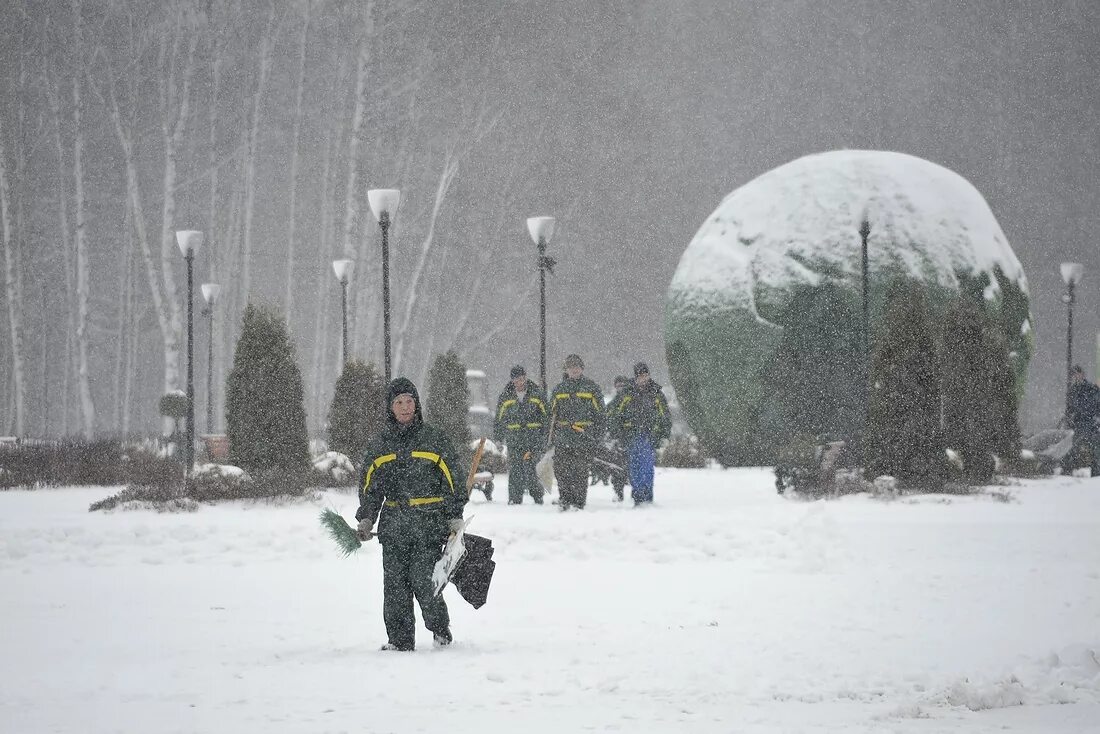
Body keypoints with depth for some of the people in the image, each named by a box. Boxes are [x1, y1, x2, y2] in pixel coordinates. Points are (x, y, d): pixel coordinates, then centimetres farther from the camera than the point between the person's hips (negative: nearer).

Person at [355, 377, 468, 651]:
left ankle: (440, 628, 14)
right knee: (395, 583, 0)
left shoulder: (435, 439, 2)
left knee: (423, 580, -9)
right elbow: (369, 485, 18)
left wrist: (455, 516, 0)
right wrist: (366, 519, 7)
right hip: (393, 524, 4)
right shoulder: (380, 444, 12)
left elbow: (454, 479, 4)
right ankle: (400, 639, 7)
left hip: (429, 525, -4)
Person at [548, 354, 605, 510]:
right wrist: (552, 436, 14)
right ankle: (565, 498, 9)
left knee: (581, 471, -3)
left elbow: (599, 414, 6)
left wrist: (598, 436, -1)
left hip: (585, 438, -3)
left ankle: (579, 503, 3)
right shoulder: (559, 389, 15)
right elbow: (552, 414, 20)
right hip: (563, 437, 3)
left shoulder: (592, 389, 6)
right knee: (561, 469, -4)